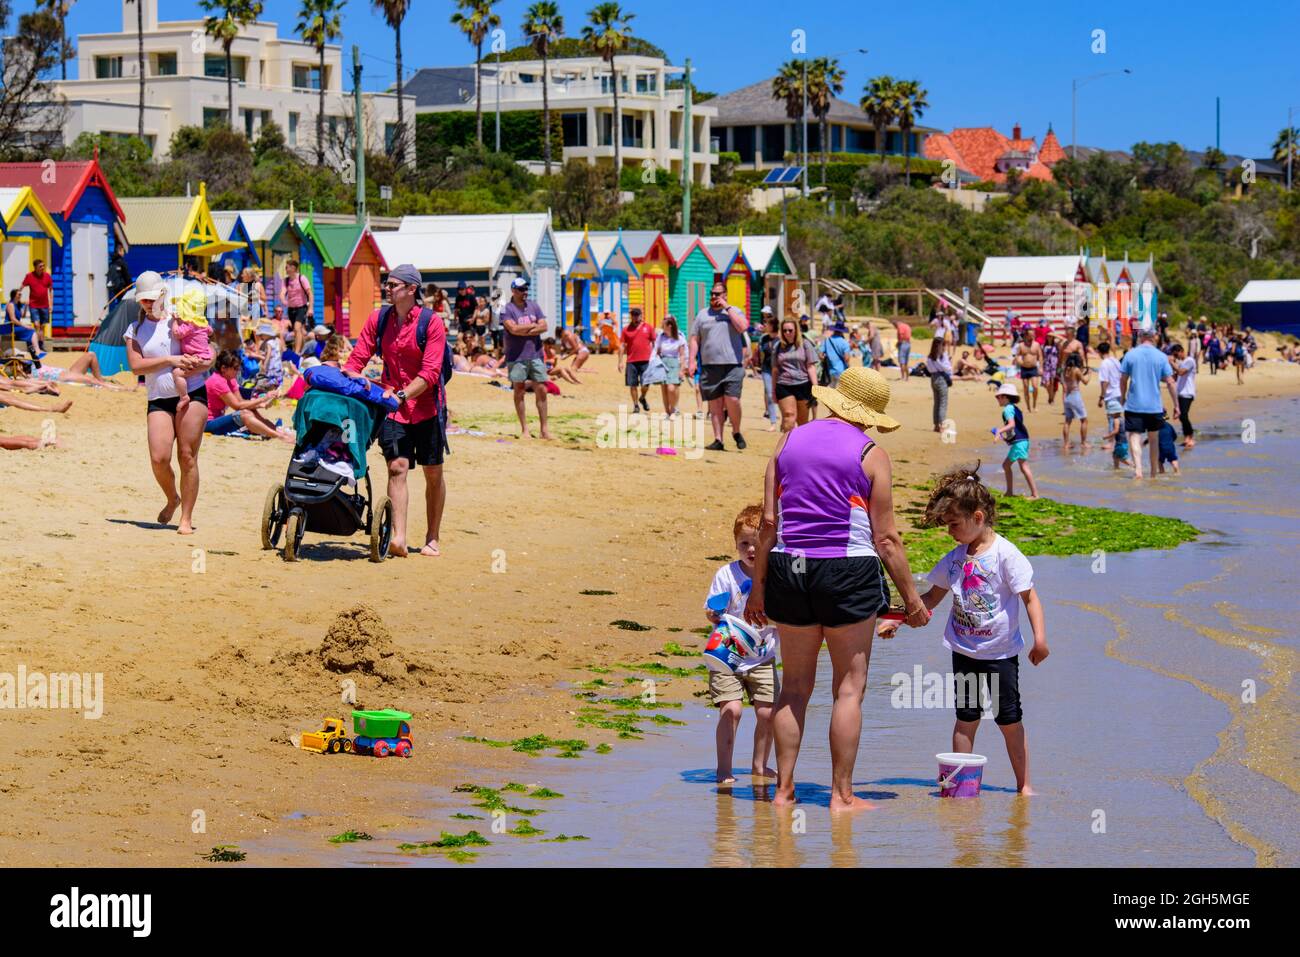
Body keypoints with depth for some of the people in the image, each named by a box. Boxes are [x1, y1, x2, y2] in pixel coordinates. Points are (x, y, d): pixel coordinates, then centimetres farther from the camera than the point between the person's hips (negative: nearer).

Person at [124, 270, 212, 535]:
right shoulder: (135, 329, 11)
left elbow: (208, 357, 6)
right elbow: (136, 365, -3)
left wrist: (195, 367, -15)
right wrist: (170, 360, -12)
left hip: (192, 393, -1)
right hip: (159, 400, 2)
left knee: (187, 456, -6)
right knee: (159, 458, -12)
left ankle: (186, 518, 1)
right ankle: (172, 499, 19)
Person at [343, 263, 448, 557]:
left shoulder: (431, 322, -10)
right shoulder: (378, 318, 2)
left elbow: (430, 373, -16)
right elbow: (357, 358, 3)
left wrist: (401, 395, -26)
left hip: (426, 404, -2)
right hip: (391, 405, 2)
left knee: (433, 473, 7)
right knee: (397, 467, -14)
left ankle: (432, 539, 21)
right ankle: (398, 538, -24)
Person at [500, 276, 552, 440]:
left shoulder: (534, 306, 11)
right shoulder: (507, 309, -3)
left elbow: (544, 327, 0)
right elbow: (513, 329, -18)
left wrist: (524, 331, -10)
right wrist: (533, 325, -6)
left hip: (536, 355, 4)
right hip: (517, 357, -4)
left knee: (541, 390, 0)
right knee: (519, 391, 1)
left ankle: (544, 428, 3)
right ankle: (524, 429, 7)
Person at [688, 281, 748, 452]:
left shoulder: (734, 311, 9)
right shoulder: (702, 314, 13)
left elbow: (742, 327, -11)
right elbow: (694, 339, 12)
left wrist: (727, 307, -8)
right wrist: (692, 361, 1)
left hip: (732, 365, -2)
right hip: (710, 366, 2)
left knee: (732, 400, -12)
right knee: (715, 403, 2)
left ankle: (736, 431, 10)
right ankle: (718, 439, 5)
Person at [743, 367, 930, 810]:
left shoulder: (789, 441, 7)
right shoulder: (871, 455, -3)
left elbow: (768, 522, 3)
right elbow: (885, 538, -4)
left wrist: (758, 585, 9)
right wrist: (912, 598, 5)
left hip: (788, 571, 4)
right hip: (848, 573, -4)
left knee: (794, 686, 13)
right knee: (849, 687, 4)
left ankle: (784, 790, 12)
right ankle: (842, 794, 4)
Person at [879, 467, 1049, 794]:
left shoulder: (1006, 554, -13)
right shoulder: (956, 558, 5)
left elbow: (1030, 597, -13)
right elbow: (932, 598, 15)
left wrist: (1039, 638, -21)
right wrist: (898, 620, 9)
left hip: (1000, 653, -5)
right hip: (964, 652, 5)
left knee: (1009, 721, 3)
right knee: (966, 718, 5)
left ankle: (1024, 784, 13)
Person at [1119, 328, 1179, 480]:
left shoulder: (1130, 355, -3)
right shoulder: (1161, 357, -2)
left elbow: (1123, 381, 2)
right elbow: (1170, 383, -2)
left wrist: (1123, 399, 17)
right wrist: (1176, 405, 5)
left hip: (1134, 405, -2)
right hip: (1154, 405, 2)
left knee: (1135, 438, -4)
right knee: (1153, 440, 17)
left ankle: (1138, 470, -23)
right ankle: (1154, 473, 26)